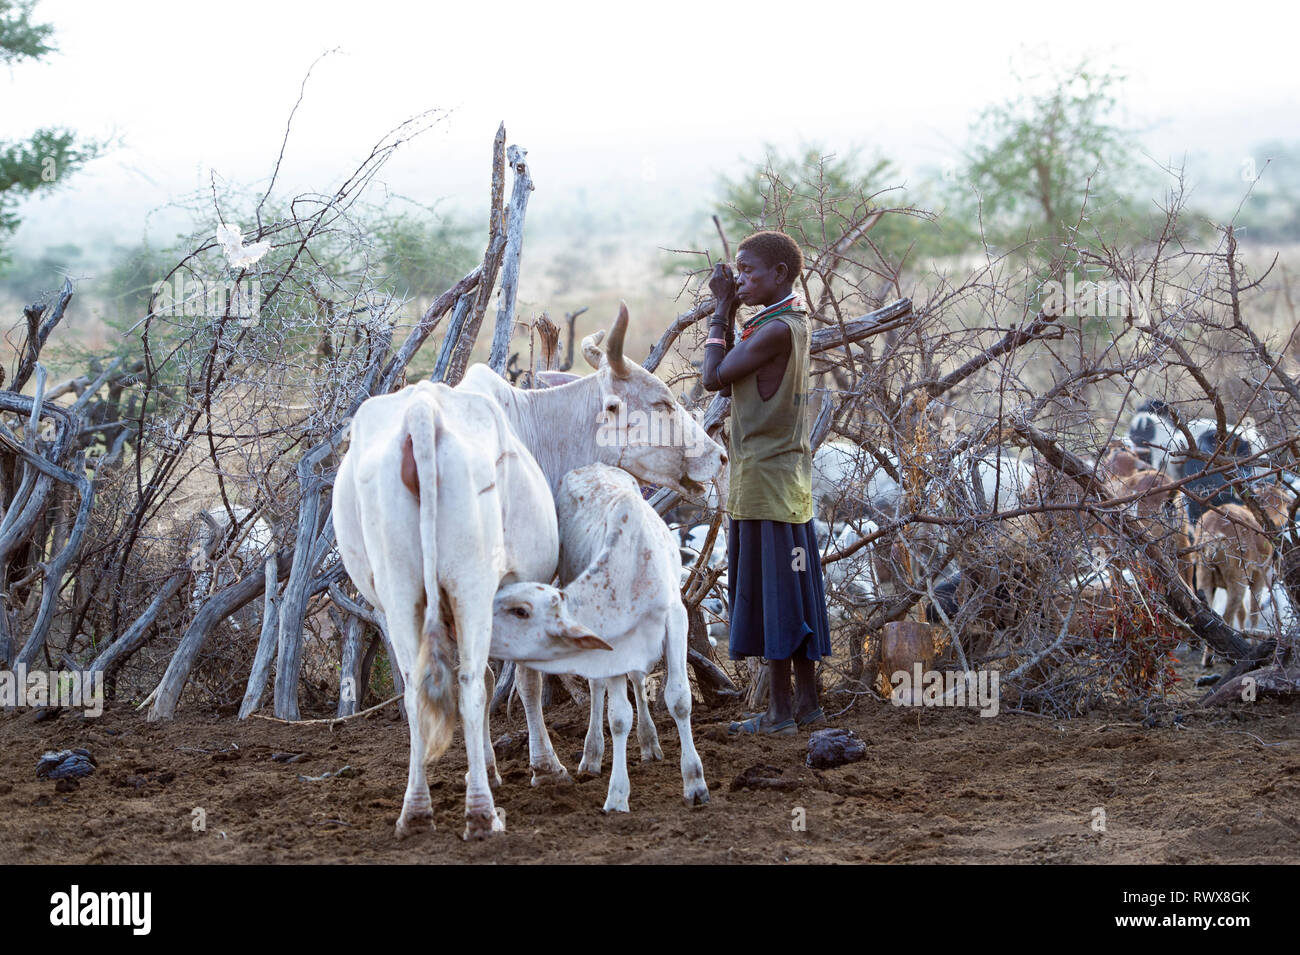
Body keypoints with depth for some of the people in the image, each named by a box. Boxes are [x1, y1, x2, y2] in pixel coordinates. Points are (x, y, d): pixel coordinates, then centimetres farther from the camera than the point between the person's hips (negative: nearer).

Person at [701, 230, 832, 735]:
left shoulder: (777, 330, -17)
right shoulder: (793, 324, 13)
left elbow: (714, 377, -15)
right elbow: (730, 381, 18)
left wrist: (722, 309, -7)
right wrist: (727, 310, 11)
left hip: (765, 480, -10)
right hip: (787, 476, 10)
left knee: (774, 590, -5)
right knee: (792, 591, 13)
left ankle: (780, 710, -1)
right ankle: (805, 700, 18)